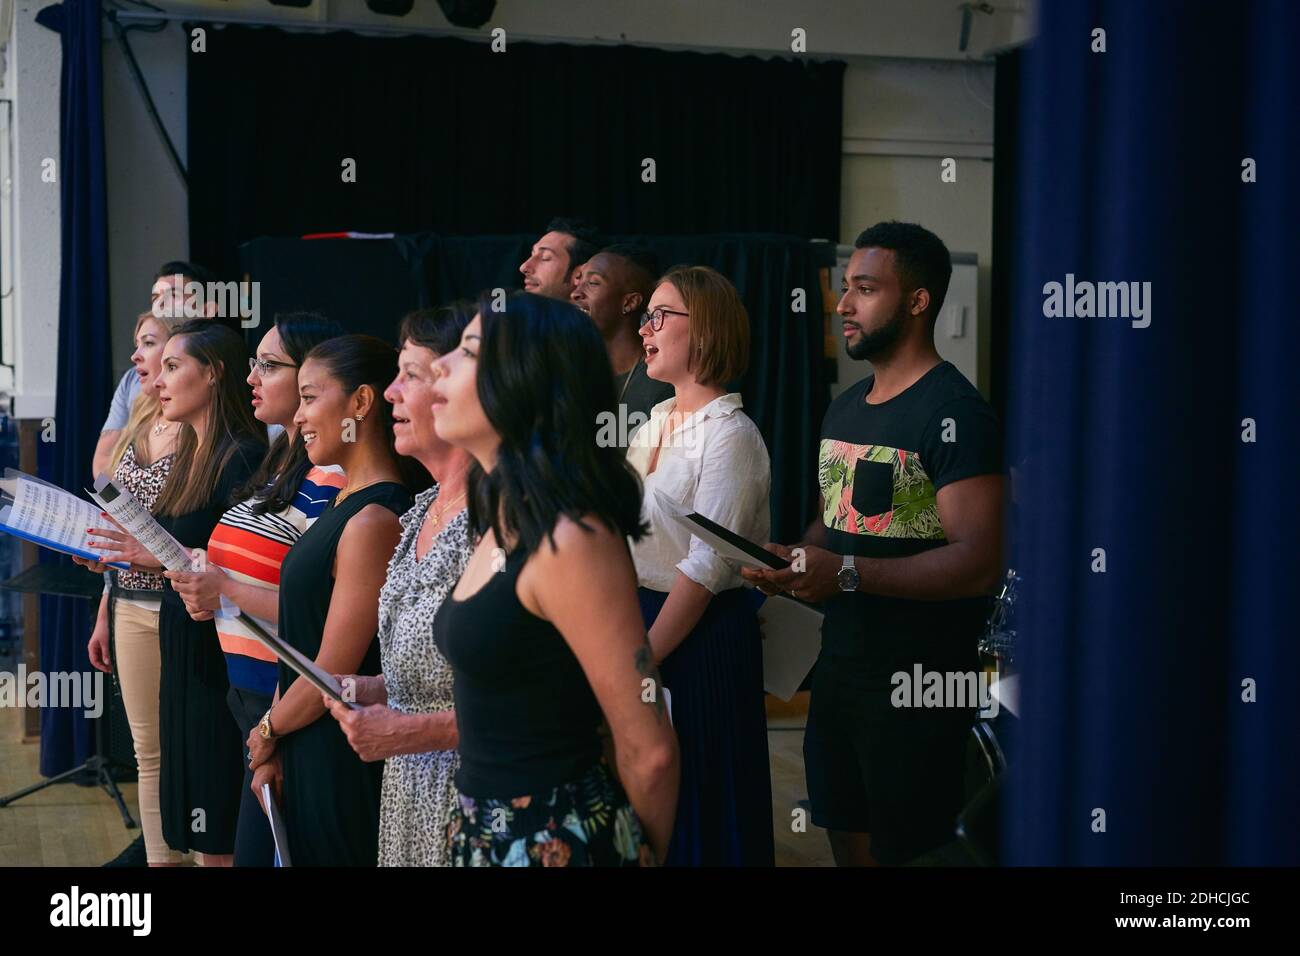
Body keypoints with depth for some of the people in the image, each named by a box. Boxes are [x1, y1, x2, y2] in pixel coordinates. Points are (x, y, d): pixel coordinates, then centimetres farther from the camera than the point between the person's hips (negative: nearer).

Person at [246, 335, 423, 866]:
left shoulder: (373, 519, -20)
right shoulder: (346, 504, 10)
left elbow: (333, 671, -19)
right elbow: (299, 643, 11)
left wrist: (269, 730, -2)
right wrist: (273, 752, 5)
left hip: (344, 766, -9)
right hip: (304, 756, 9)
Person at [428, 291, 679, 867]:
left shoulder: (568, 539, -21)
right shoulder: (505, 525, 7)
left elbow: (649, 753, -18)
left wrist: (647, 854, -4)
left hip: (554, 839, -9)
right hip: (490, 832, 9)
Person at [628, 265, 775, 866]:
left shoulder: (728, 434, -15)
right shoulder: (658, 421, 10)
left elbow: (705, 568, -20)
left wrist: (641, 661, -20)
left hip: (699, 633, -8)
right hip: (639, 613, 8)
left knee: (695, 804, 3)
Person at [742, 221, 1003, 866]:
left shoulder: (953, 413, -15)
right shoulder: (845, 408, 13)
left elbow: (979, 560, -23)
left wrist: (847, 572, -28)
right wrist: (792, 563, 1)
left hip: (918, 685, -8)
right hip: (839, 666, 8)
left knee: (905, 851, 2)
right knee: (846, 842, 17)